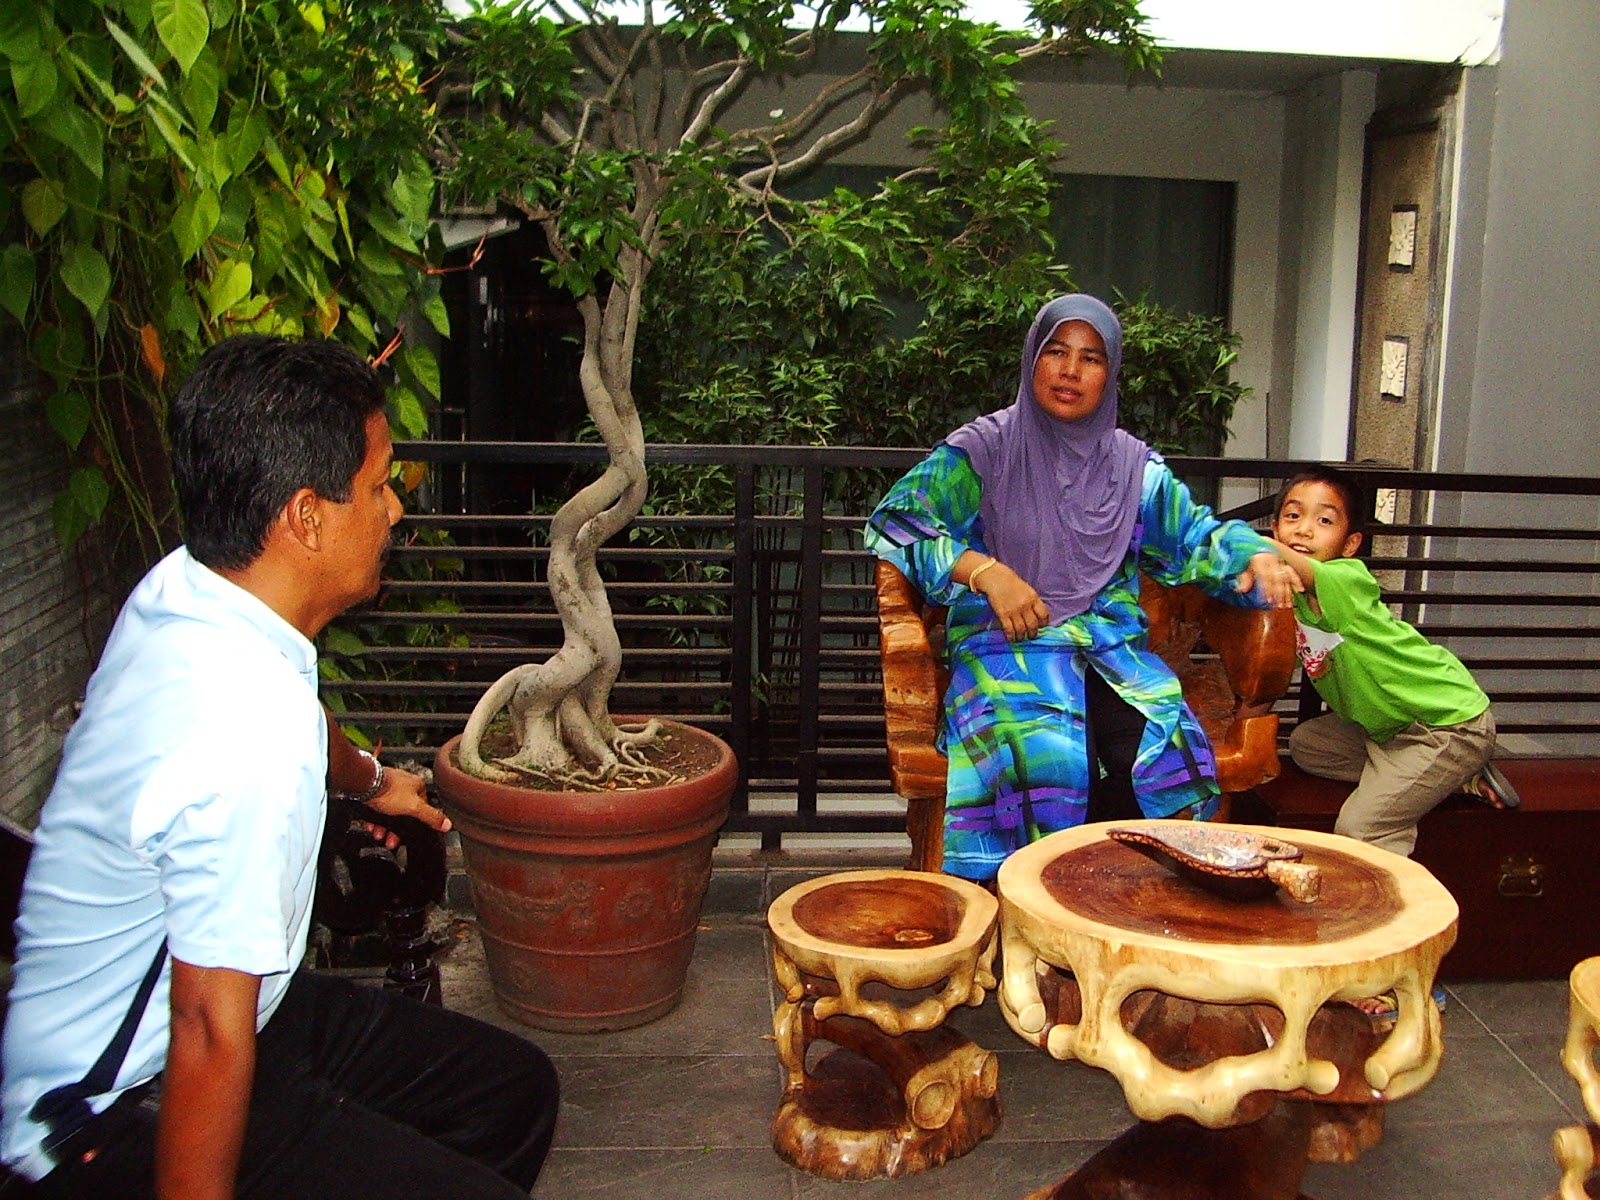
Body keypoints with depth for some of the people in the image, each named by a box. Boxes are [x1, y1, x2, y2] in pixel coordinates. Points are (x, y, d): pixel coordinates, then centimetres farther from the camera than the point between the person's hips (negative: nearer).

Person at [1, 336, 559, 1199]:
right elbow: (212, 1033, -30)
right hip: (122, 1111, -9)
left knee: (513, 1089, 10)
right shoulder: (252, 736, -34)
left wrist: (368, 779, 40)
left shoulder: (178, 589, -3)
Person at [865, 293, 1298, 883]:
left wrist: (1257, 554, -3)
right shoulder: (984, 450, 5)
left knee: (1167, 748, -27)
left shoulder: (1134, 465, 16)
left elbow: (1196, 534, 20)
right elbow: (893, 522, -3)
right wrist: (981, 569, -16)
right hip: (1007, 645, -3)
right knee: (1053, 755, -34)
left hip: (1113, 648, 3)